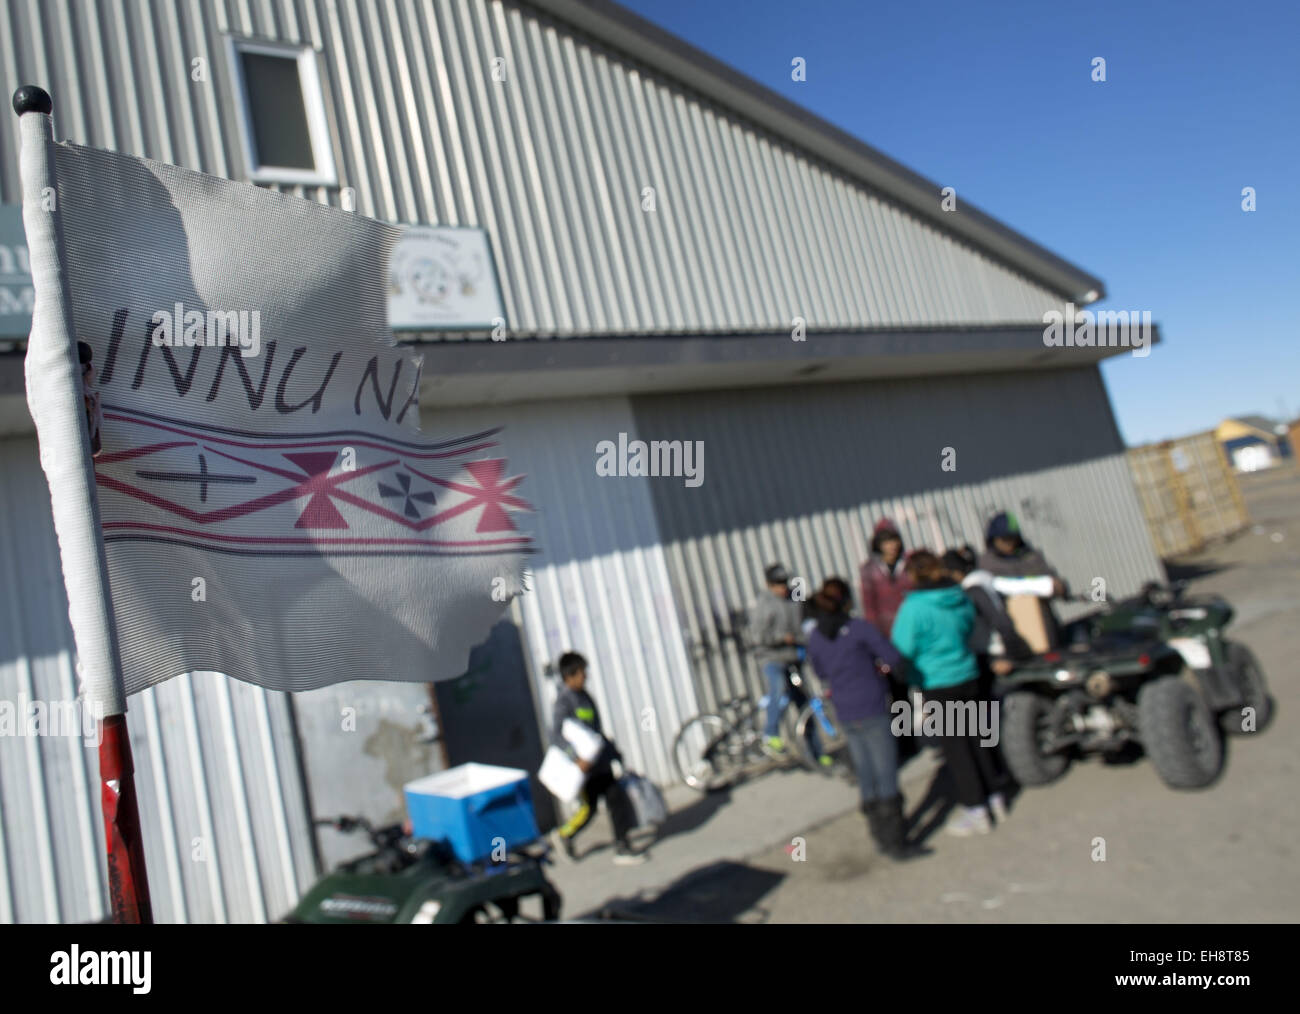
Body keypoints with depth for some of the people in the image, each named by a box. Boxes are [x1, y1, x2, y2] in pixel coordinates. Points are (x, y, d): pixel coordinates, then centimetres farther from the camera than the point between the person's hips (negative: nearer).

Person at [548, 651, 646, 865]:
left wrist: (612, 751, 20)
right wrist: (577, 758, -28)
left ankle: (622, 847, 13)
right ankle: (565, 834, 26)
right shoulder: (564, 701, -14)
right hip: (584, 767, -8)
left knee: (616, 799, 4)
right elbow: (555, 735, -21)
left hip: (600, 761, 8)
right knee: (588, 807, 0)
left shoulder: (584, 695, 12)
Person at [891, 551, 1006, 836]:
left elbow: (902, 649, -17)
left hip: (938, 684, -7)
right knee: (975, 738, 19)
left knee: (954, 747, 4)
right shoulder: (960, 596, 1)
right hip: (968, 676, 7)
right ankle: (994, 797, 31)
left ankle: (976, 812, 11)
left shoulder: (914, 607, -20)